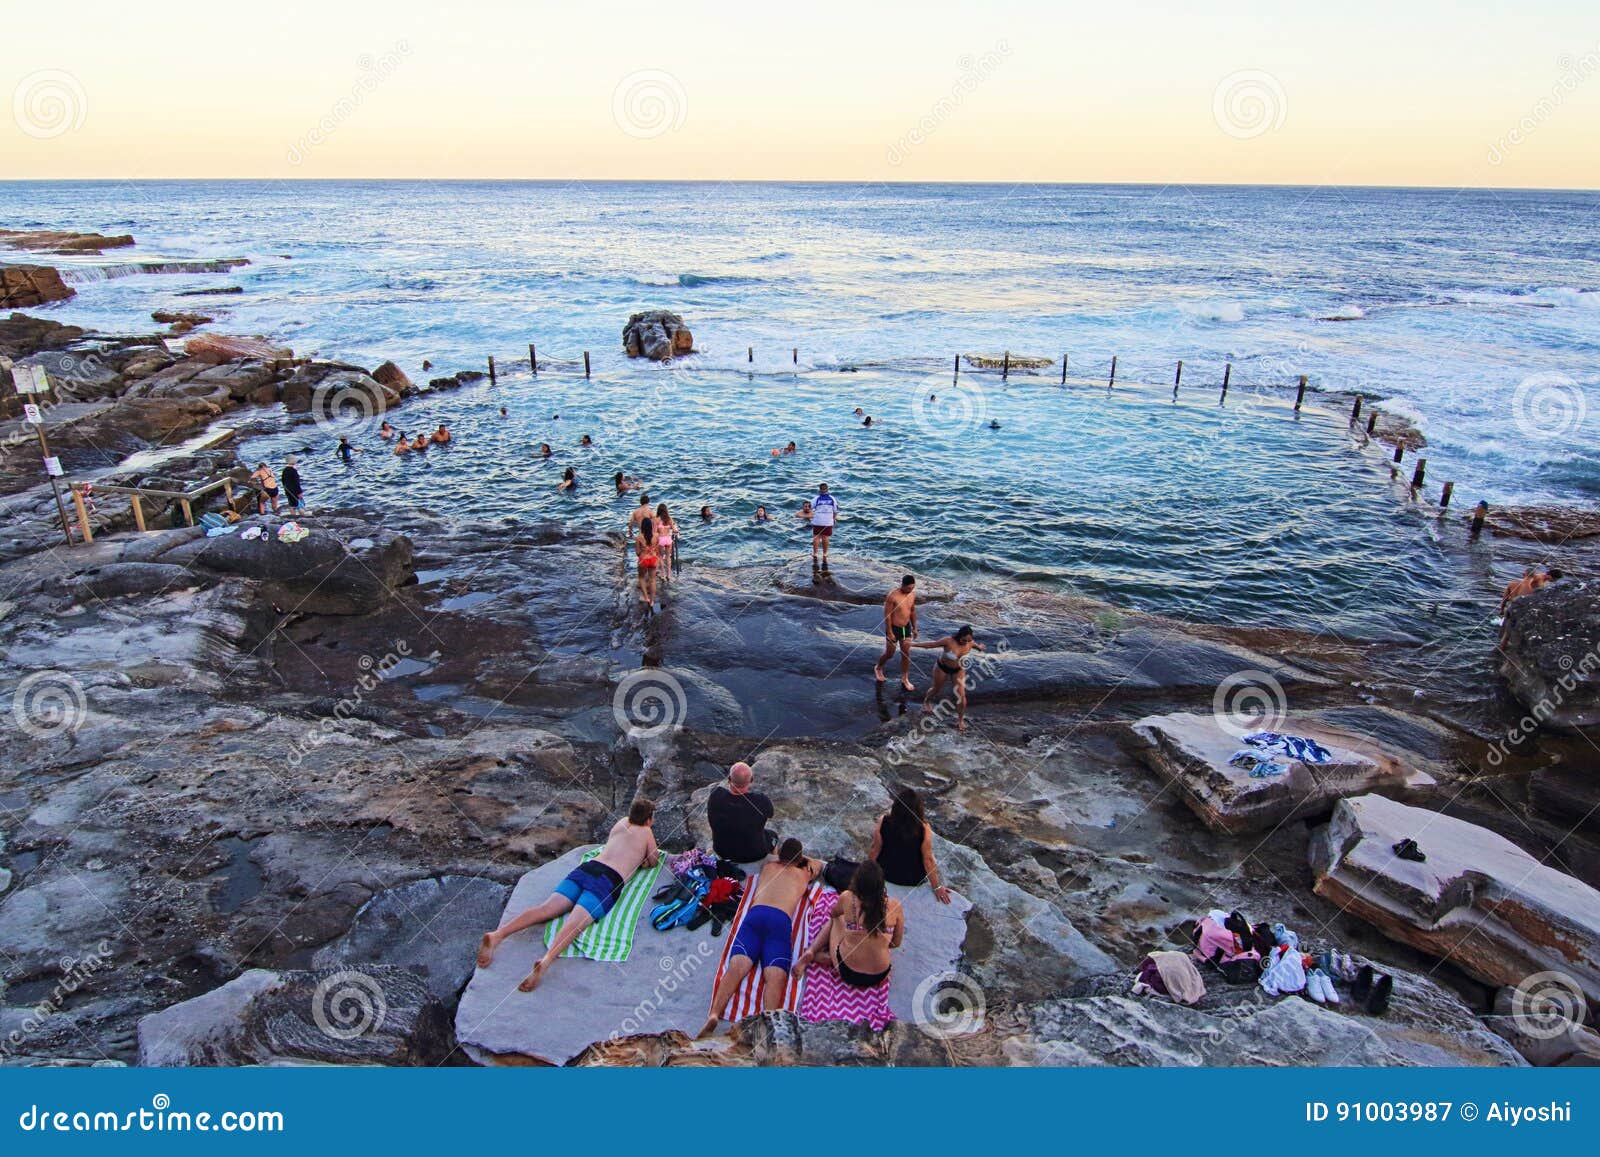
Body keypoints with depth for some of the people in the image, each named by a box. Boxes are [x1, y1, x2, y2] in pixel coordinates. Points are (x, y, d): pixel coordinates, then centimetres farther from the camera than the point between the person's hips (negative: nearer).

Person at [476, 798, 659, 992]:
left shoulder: (622, 822, 29)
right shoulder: (646, 832, 14)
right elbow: (652, 863, 24)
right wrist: (652, 853, 43)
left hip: (585, 867, 5)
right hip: (609, 880, -5)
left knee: (545, 909, -11)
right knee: (575, 923, -25)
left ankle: (496, 935, -31)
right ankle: (546, 960, -51)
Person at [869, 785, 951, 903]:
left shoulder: (884, 821, -26)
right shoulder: (923, 828, -28)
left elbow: (875, 850, -13)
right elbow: (928, 859, -19)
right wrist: (937, 887, -5)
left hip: (886, 874, 0)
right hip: (914, 880, 0)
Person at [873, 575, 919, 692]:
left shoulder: (913, 594, -5)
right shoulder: (893, 596, -24)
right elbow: (887, 615, -19)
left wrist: (914, 628, 12)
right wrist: (889, 633, -18)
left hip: (906, 627, 5)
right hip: (894, 628, -5)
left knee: (906, 654, 6)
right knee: (889, 654, 10)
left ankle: (904, 679, 18)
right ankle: (878, 668, 39)